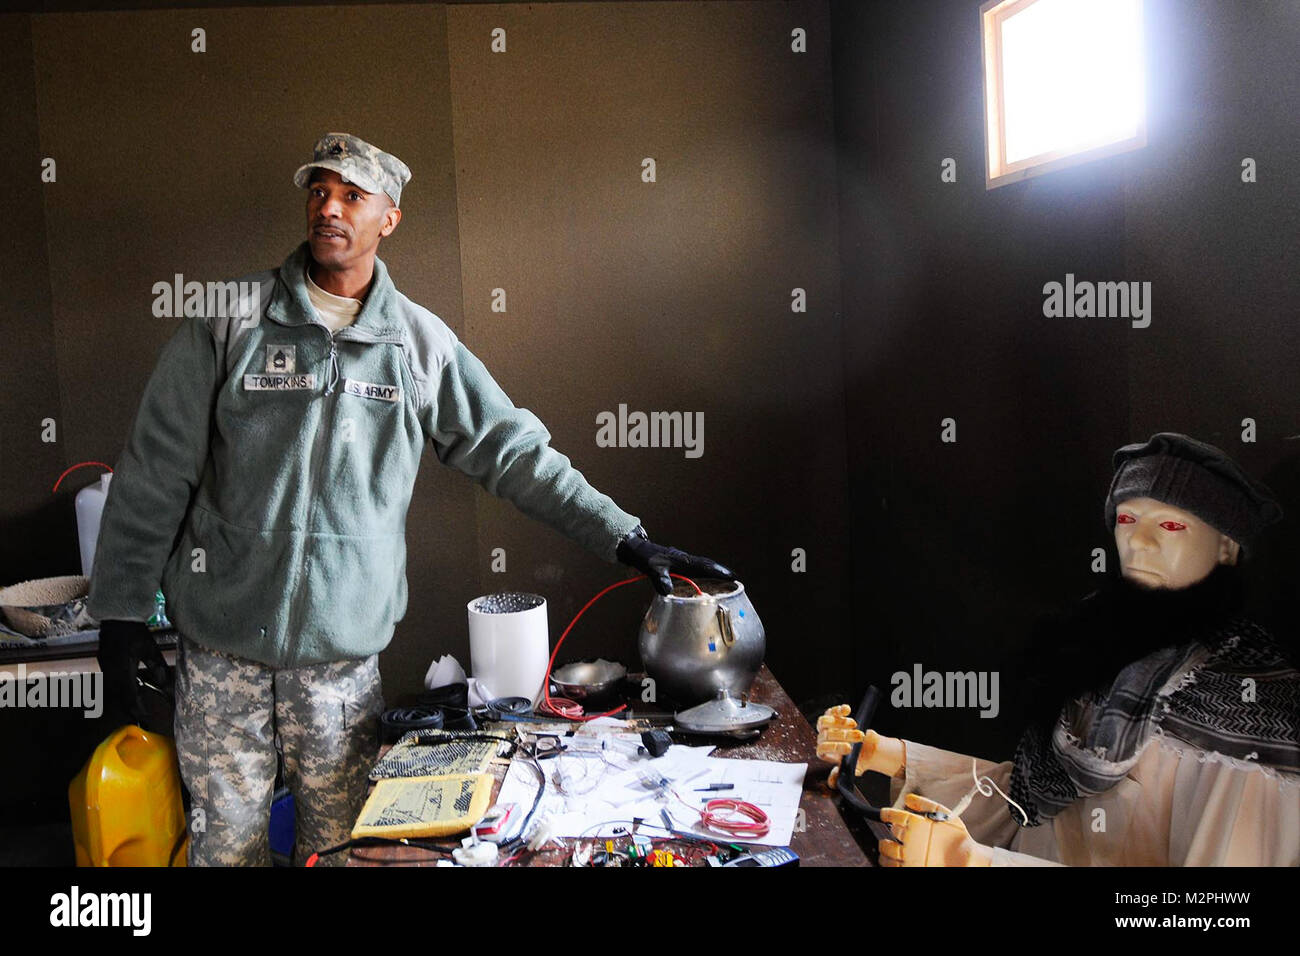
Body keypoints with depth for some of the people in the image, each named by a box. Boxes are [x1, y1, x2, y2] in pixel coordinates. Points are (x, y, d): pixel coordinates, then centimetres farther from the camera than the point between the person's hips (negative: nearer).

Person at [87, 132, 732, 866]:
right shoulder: (233, 320, -2)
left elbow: (515, 450, 3)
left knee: (341, 841, 10)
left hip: (345, 647, 1)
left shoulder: (422, 343, 2)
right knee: (226, 837, 9)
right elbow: (157, 471, 0)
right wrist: (123, 613, -1)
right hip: (221, 645, 0)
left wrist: (626, 538, -2)